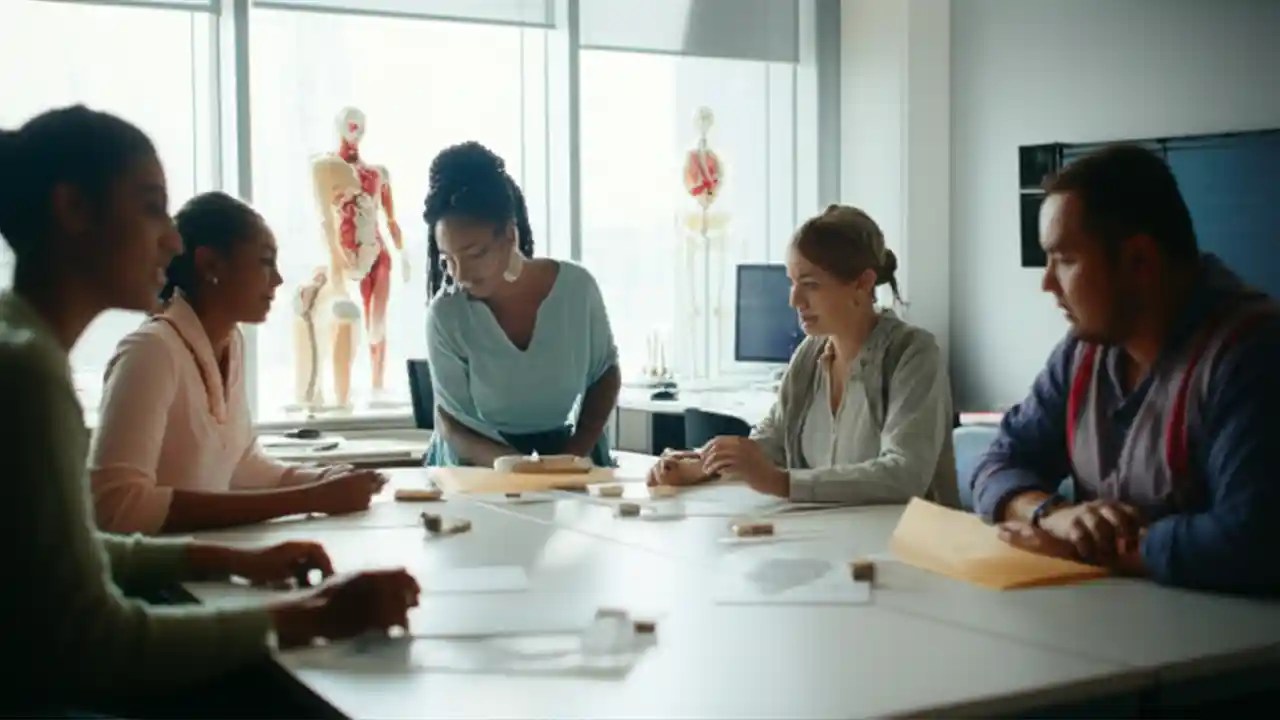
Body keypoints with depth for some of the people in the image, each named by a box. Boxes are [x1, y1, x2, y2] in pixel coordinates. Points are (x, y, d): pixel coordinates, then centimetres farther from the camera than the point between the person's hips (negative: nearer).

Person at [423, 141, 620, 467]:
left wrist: (577, 453, -7)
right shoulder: (446, 314, -15)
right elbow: (452, 424, -9)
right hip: (476, 467, -1)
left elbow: (604, 373, 5)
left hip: (560, 453, 1)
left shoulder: (575, 286, -11)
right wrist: (516, 467, -26)